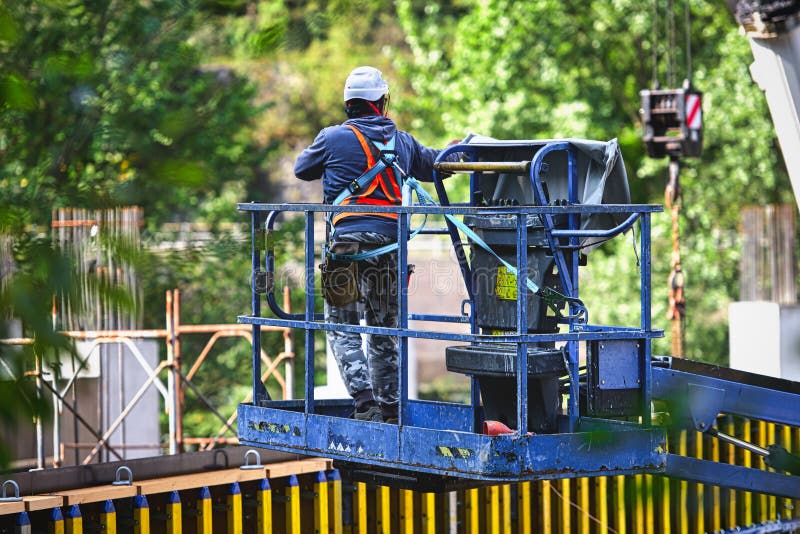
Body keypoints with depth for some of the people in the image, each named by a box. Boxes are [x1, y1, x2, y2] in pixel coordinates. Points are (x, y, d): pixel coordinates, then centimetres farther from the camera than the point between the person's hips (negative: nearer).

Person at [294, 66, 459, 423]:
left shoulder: (334, 138, -2)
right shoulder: (402, 141, 10)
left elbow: (302, 169, 15)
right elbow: (434, 165, 28)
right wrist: (455, 149, 49)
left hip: (348, 243, -4)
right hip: (389, 245, 4)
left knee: (342, 328, 0)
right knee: (384, 331, 15)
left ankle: (365, 401, -17)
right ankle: (389, 410, 17)